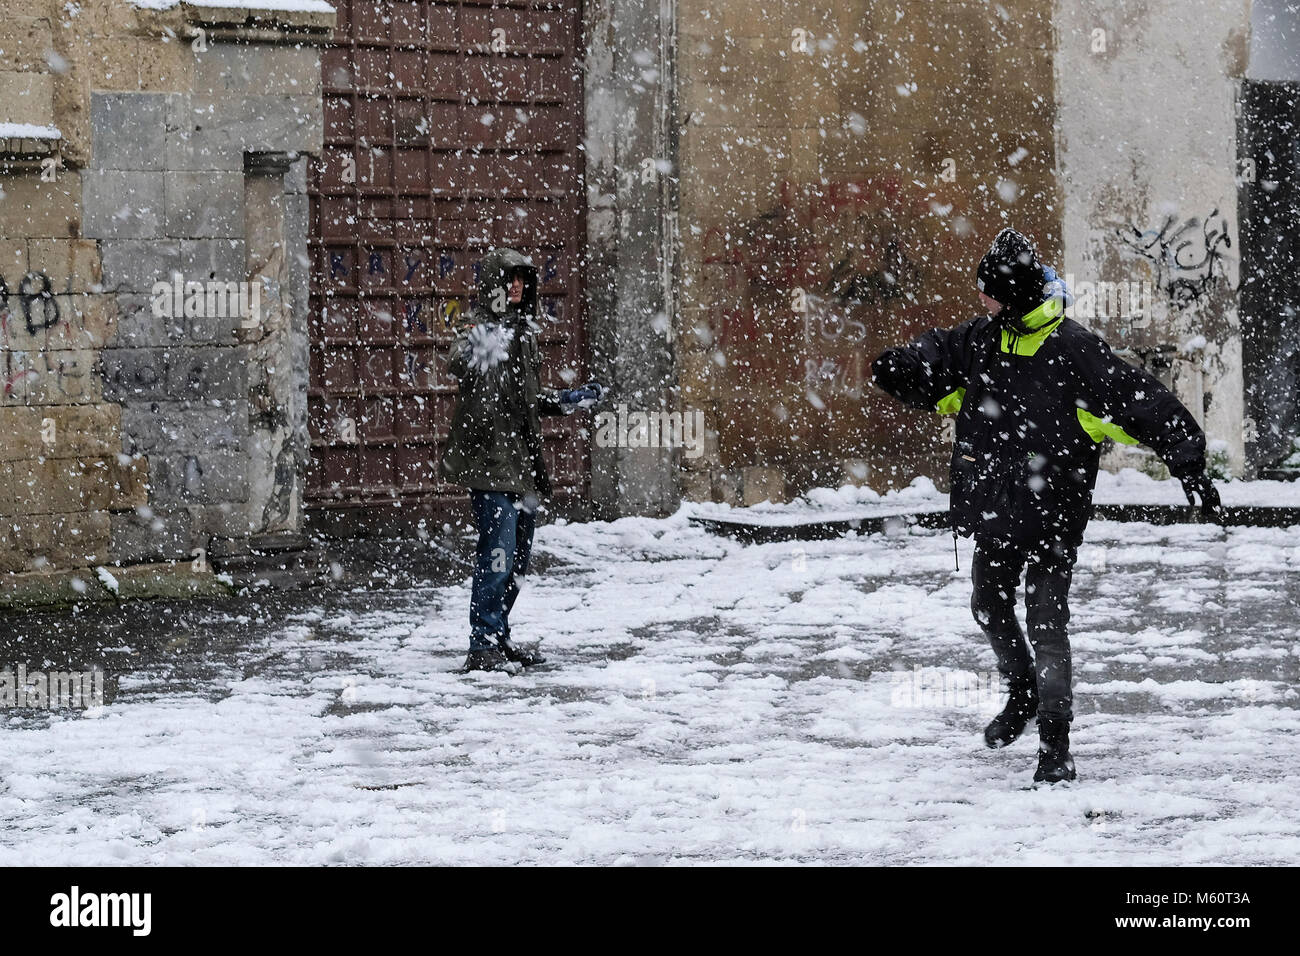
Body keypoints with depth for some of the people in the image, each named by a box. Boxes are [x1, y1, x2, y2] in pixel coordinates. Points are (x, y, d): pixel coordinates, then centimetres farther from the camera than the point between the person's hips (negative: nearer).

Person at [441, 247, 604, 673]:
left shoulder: (523, 330, 17)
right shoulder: (479, 325, -9)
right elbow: (458, 364, -33)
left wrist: (567, 400, 25)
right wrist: (472, 353, -53)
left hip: (523, 460, 9)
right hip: (489, 458, -9)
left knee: (518, 557, 15)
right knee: (498, 553, -13)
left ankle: (498, 636, 26)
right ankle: (483, 647, -12)